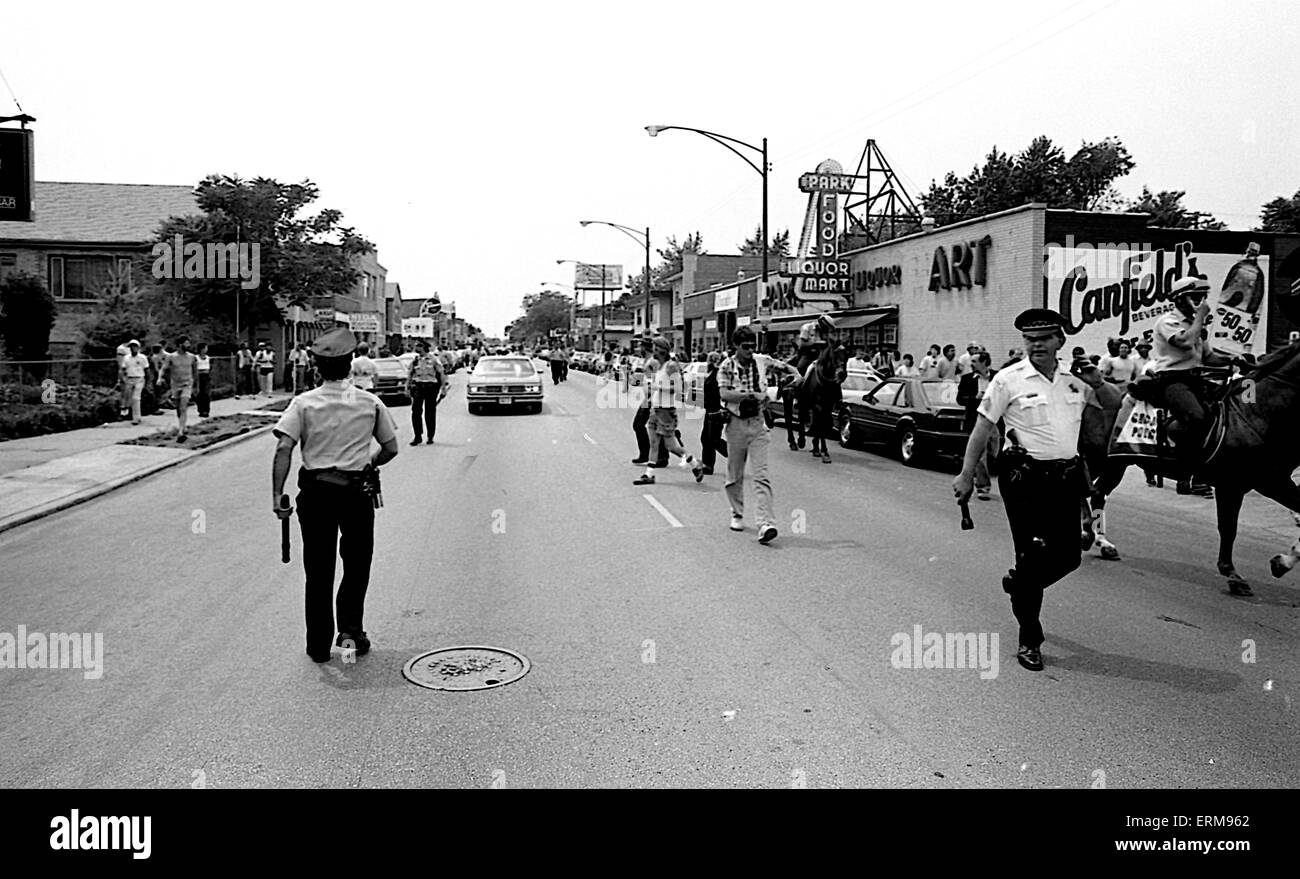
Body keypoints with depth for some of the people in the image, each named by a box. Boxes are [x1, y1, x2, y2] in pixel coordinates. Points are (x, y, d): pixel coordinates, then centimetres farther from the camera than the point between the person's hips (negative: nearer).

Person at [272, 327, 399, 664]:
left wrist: (277, 495, -13)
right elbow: (391, 449, 5)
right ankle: (351, 630, 11)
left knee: (318, 570, 10)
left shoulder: (303, 402, -3)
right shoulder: (370, 402, 0)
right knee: (357, 564, 17)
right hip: (358, 493, 0)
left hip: (315, 493, 0)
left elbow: (283, 449, -13)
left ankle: (319, 645, 15)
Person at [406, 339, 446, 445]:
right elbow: (410, 375, 15)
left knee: (430, 413, 3)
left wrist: (443, 388, -4)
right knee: (415, 411, -6)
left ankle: (430, 437, 14)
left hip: (431, 386, -3)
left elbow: (442, 373, 0)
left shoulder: (433, 359, -1)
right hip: (417, 386, 3)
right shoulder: (415, 360, 9)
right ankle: (417, 436, 1)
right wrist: (407, 388, 8)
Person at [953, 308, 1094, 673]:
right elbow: (983, 427, -4)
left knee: (1069, 556, 8)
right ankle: (1029, 641, 10)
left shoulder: (1075, 379, 10)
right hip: (1025, 477, -5)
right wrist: (966, 474, -6)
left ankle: (1018, 583, 40)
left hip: (1067, 477, 5)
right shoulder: (1009, 379, -5)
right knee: (1032, 556, -4)